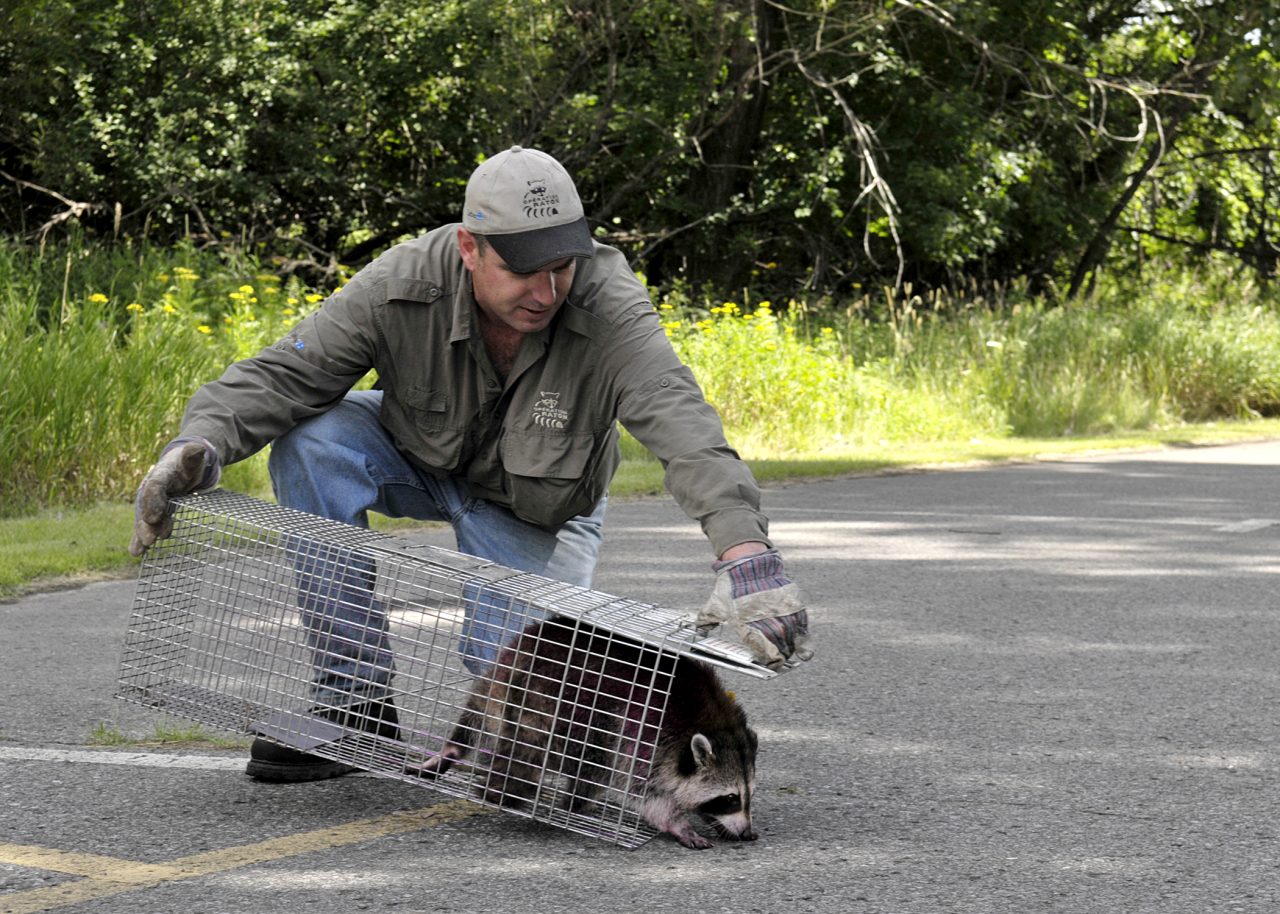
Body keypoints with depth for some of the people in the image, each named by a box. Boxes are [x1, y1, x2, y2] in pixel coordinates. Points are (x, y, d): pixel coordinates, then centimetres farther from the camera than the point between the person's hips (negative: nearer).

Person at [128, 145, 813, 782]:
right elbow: (282, 373, -25)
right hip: (420, 458, 2)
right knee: (311, 439, -30)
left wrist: (746, 554, -64)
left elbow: (683, 426, -48)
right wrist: (203, 441, -46)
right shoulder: (404, 284, -30)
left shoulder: (610, 308, -35)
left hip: (534, 510, -2)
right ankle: (355, 698, -19)